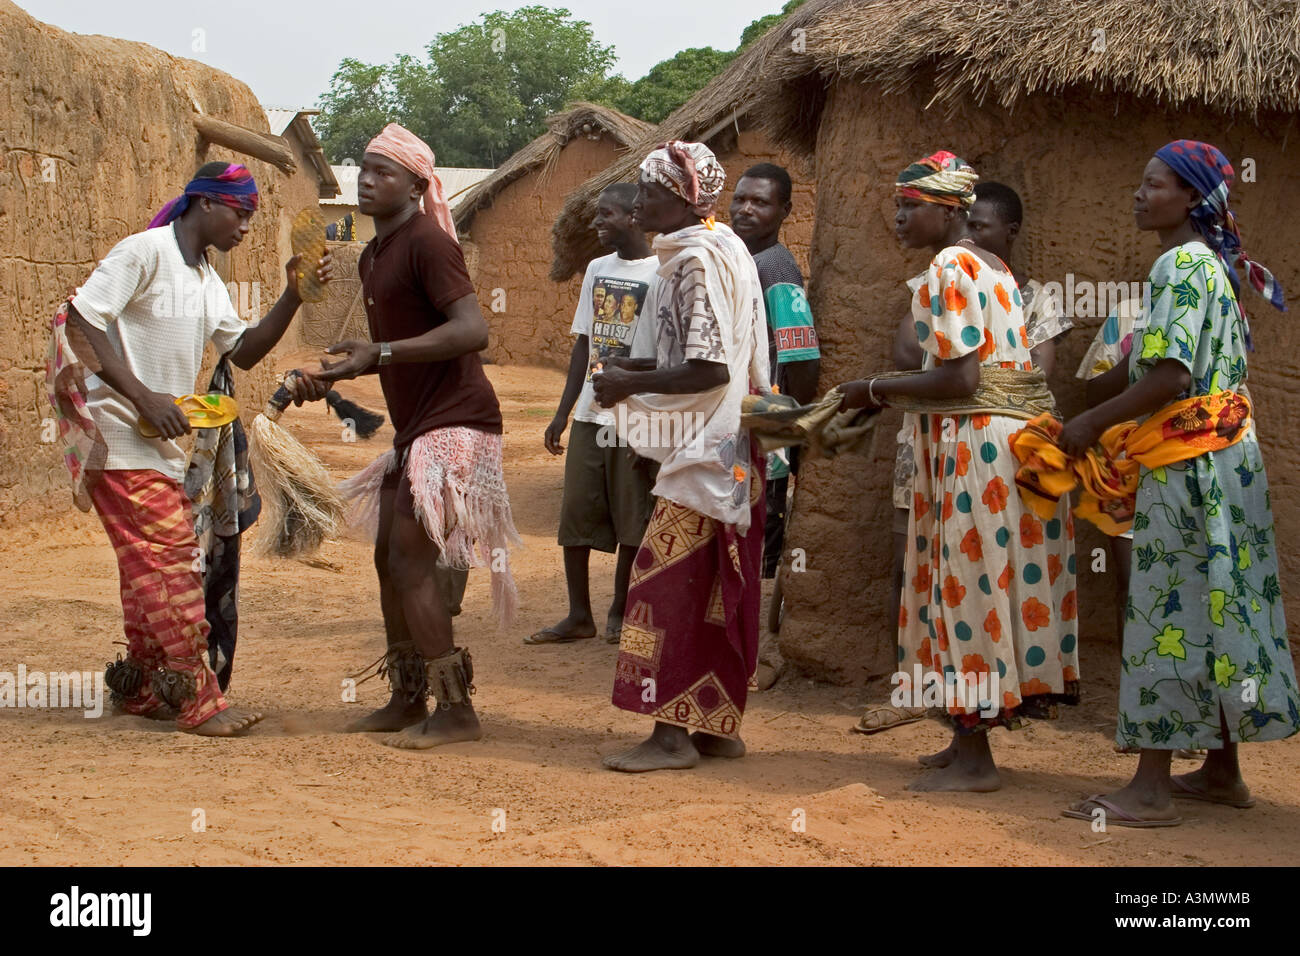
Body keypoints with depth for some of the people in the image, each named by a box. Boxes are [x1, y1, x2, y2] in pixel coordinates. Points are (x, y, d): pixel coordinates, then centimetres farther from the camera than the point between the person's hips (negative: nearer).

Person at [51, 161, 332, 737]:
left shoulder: (207, 280, 16)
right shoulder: (145, 252, -12)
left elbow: (243, 352, 16)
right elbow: (80, 321, -18)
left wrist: (293, 297, 2)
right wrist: (143, 398, -23)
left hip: (162, 439, 9)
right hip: (120, 432, -9)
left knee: (155, 565, 13)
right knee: (169, 559, -11)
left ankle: (141, 688, 23)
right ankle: (195, 699, -8)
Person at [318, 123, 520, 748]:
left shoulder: (427, 244, -14)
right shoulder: (373, 256, 17)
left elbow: (472, 329, -26)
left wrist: (380, 353, -31)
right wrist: (336, 373, 14)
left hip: (453, 425, -10)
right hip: (415, 427, 10)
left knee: (410, 561, -13)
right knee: (388, 558, 12)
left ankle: (456, 710, -7)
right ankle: (407, 700, 23)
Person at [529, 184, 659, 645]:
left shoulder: (660, 275, -8)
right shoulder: (597, 269, 13)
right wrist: (562, 412, 14)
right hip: (590, 416, 6)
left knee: (632, 522, 3)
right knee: (574, 516, 5)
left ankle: (619, 611, 18)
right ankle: (579, 615, 14)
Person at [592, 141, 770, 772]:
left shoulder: (699, 260, -16)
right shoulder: (719, 249, 15)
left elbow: (709, 369, -22)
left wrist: (631, 383, -12)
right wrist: (636, 375, 12)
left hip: (706, 450, -10)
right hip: (725, 447, 10)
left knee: (667, 581, -8)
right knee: (717, 591, 12)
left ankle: (673, 732, -6)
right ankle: (719, 725, 18)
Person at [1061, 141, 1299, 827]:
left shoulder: (1179, 265, -13)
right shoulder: (1212, 265, 16)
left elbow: (1169, 377, -21)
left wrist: (1092, 422, -13)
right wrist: (1083, 395, 16)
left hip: (1187, 461, -10)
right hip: (1223, 455, 10)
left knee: (1168, 610, -7)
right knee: (1218, 609, 13)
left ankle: (1151, 790, -5)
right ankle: (1222, 772, 20)